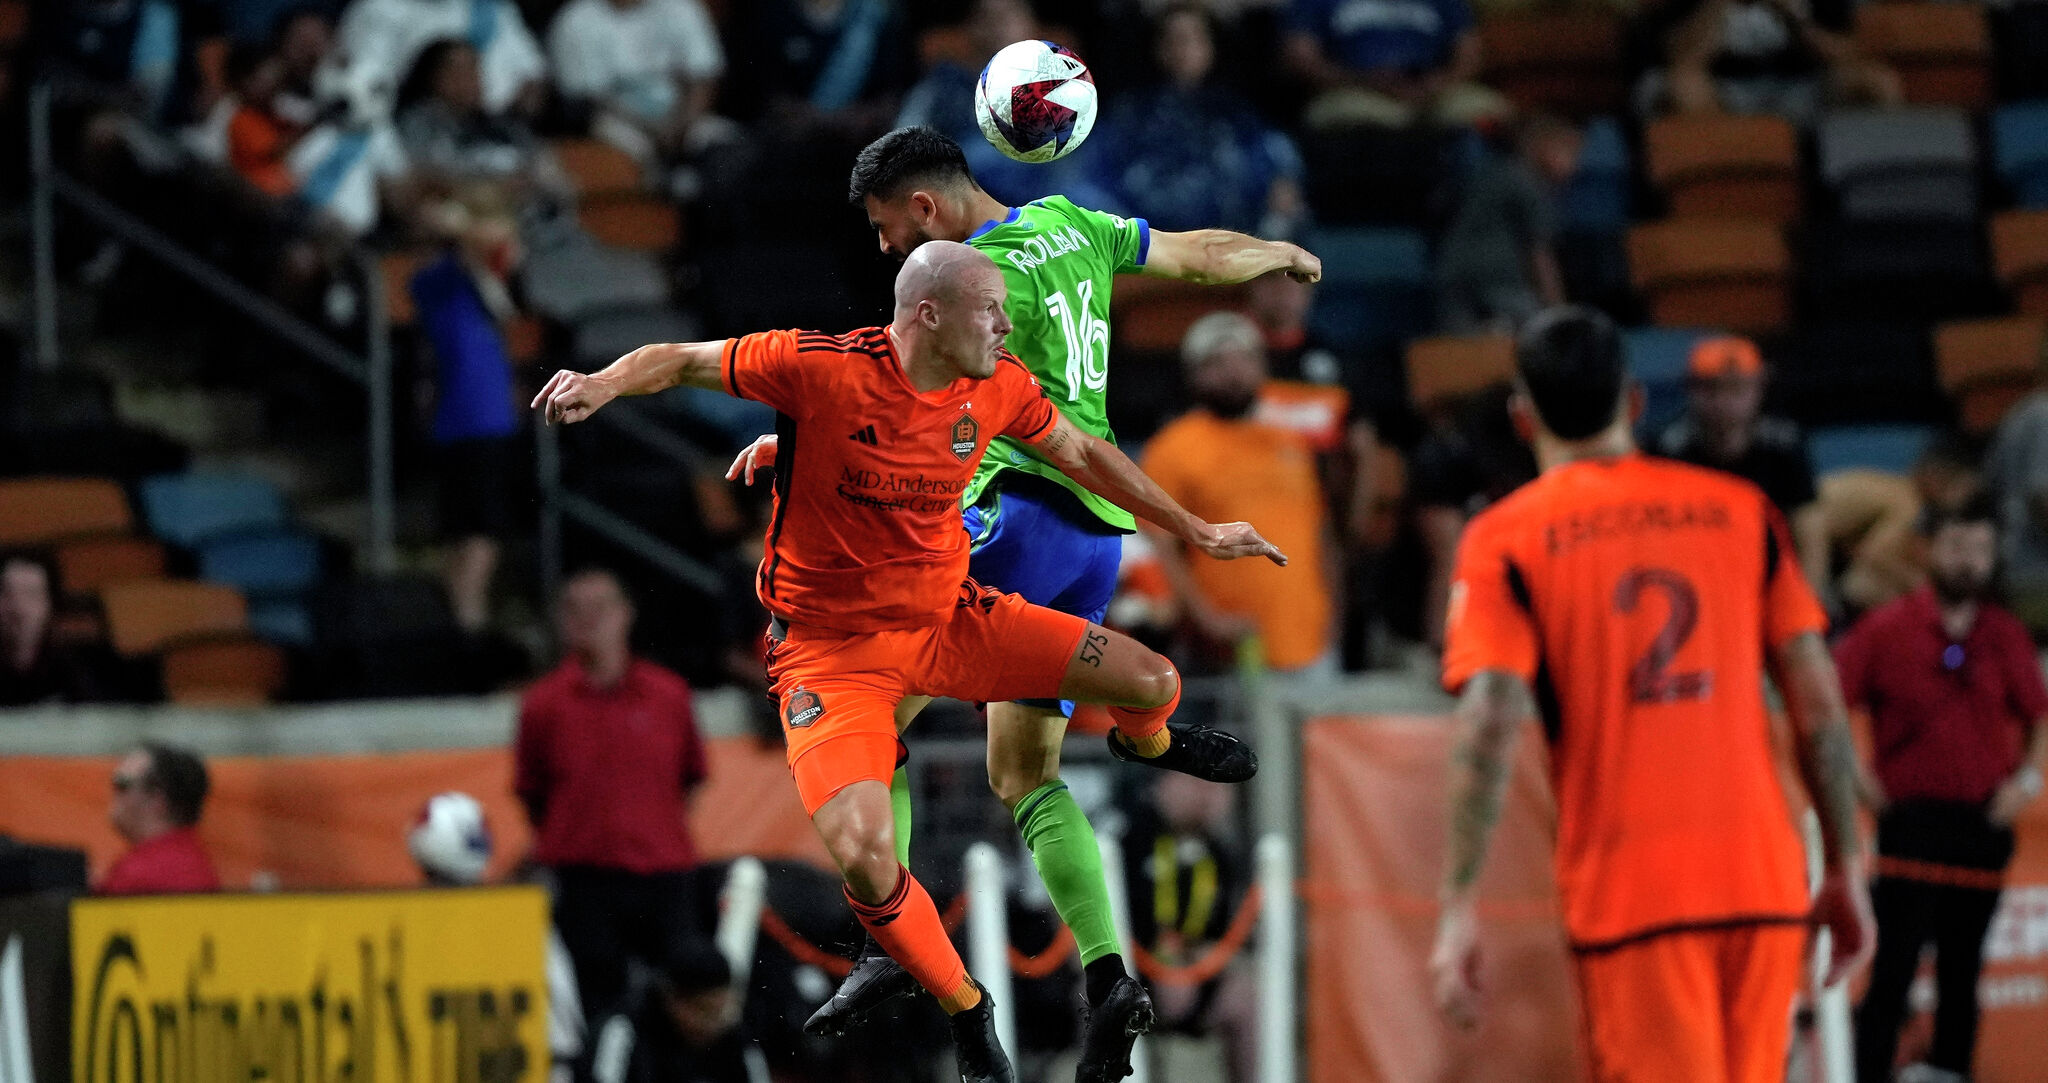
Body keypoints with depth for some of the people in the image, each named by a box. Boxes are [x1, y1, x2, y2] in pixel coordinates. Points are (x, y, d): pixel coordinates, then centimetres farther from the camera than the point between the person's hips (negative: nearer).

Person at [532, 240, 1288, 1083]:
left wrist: (1197, 532, 19)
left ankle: (1147, 739, 39)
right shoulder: (819, 368, -22)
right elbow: (678, 361, -13)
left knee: (1152, 683, -4)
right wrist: (601, 384, -34)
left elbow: (1081, 454, 12)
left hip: (951, 619, 5)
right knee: (867, 862, -26)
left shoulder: (999, 388, -6)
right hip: (829, 648, -5)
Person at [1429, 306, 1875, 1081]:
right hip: (1764, 885, 3)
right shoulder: (1741, 510, 10)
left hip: (1627, 894, -3)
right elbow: (1820, 704, 7)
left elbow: (1490, 726, -11)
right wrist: (1845, 868, 13)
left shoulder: (1505, 539, 1)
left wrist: (1458, 908, -12)